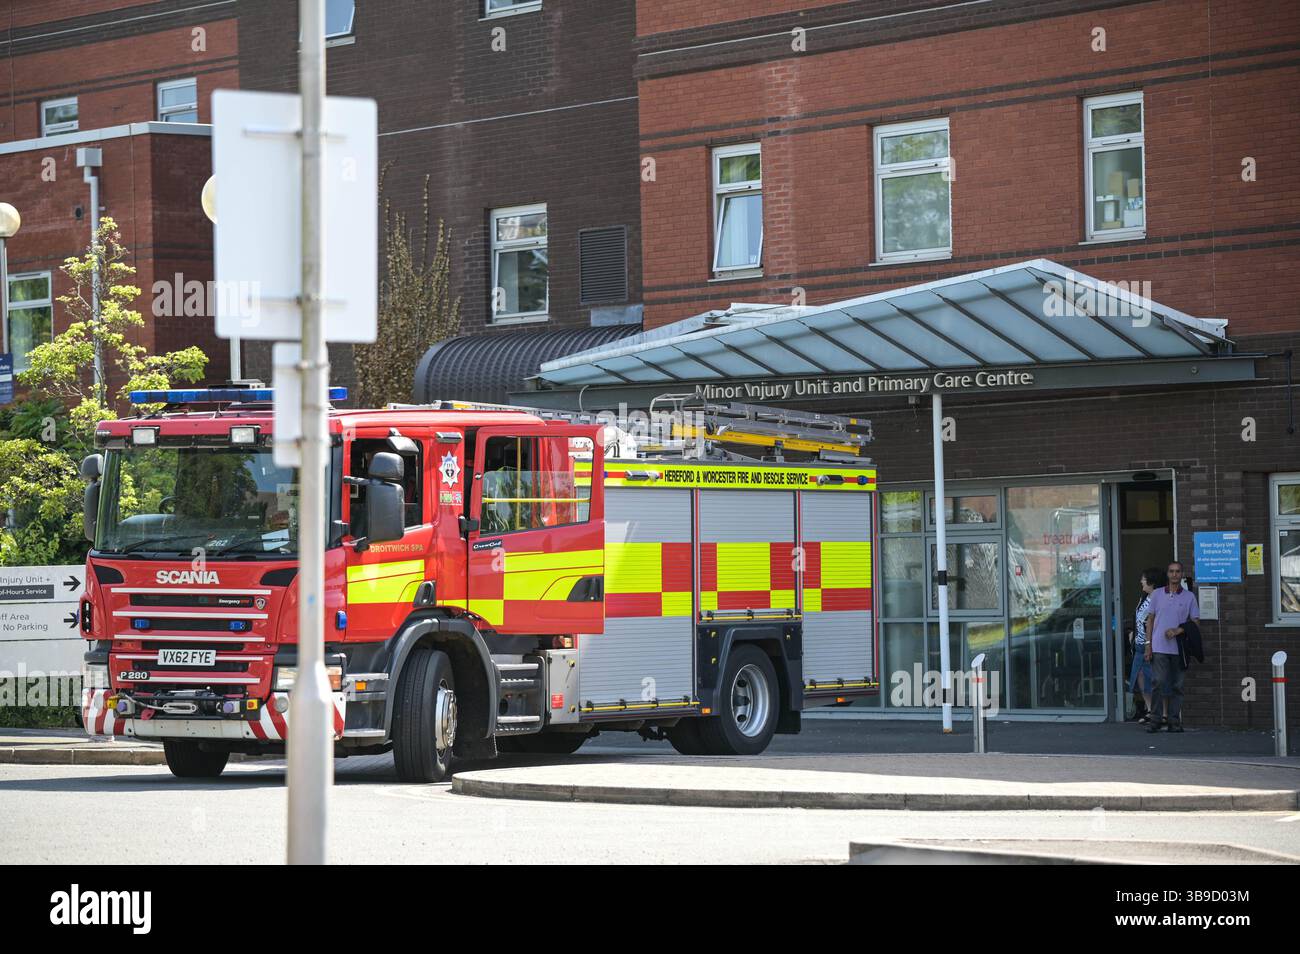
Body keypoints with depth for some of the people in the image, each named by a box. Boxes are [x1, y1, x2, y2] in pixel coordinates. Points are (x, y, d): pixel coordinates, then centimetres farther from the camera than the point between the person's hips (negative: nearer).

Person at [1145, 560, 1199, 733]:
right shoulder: (1157, 594, 8)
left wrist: (1178, 630, -12)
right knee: (1159, 684, -8)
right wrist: (1148, 644, 3)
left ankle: (1174, 721, 8)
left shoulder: (1189, 596, 6)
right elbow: (1150, 619, 11)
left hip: (1179, 648, 0)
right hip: (1159, 647, 0)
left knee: (1177, 685, 3)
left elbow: (1195, 621, 4)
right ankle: (1155, 721, -5)